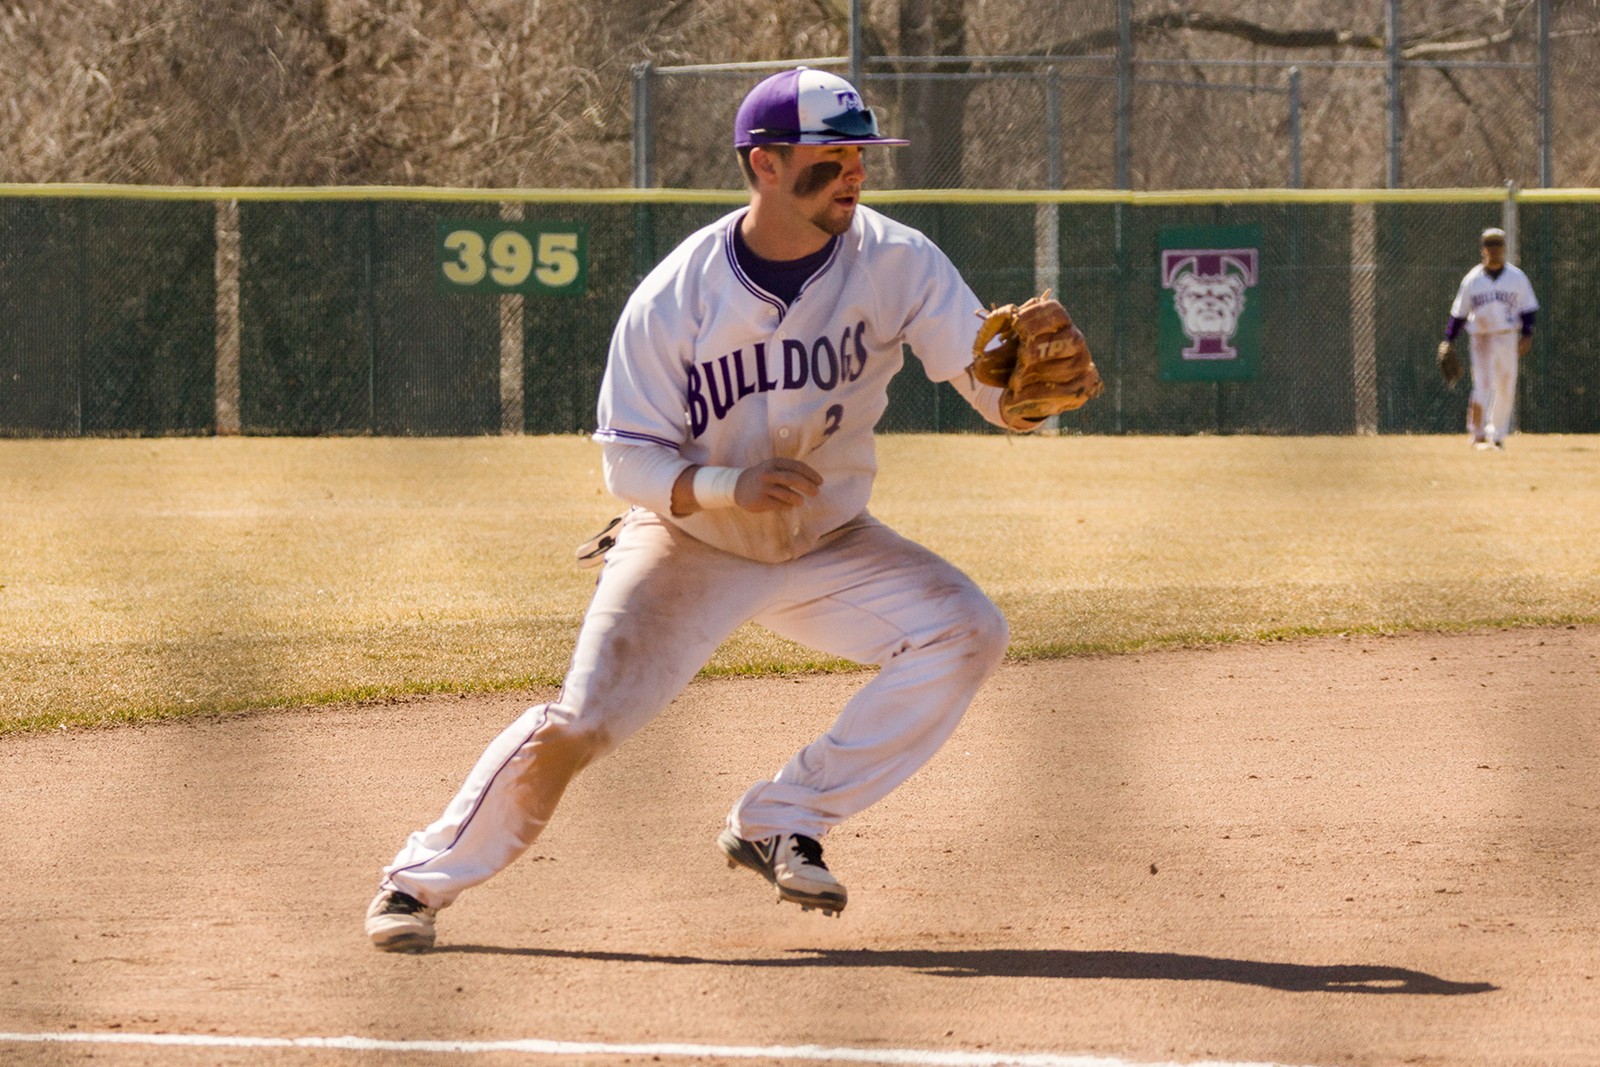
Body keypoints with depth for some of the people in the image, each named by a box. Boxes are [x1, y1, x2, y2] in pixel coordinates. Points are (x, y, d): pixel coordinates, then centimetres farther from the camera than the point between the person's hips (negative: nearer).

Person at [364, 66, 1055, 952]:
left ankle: (780, 824, -7)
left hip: (828, 544, 3)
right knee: (579, 722, -17)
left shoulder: (896, 264, -17)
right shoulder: (674, 298, -21)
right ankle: (422, 880, 4)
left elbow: (997, 391, -21)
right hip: (689, 540, -3)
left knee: (964, 631, -18)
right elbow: (630, 462, -16)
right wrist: (733, 485, -34)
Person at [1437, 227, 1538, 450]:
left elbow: (1527, 309, 7)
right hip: (1481, 338, -2)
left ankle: (1497, 435, 19)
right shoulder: (1472, 279, 3)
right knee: (1483, 384, -15)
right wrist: (1448, 341, 3)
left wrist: (1527, 336, -6)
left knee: (1505, 390, 6)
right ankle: (1477, 434, -15)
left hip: (1508, 338, 2)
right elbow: (1459, 313, 7)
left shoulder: (1516, 278, 5)